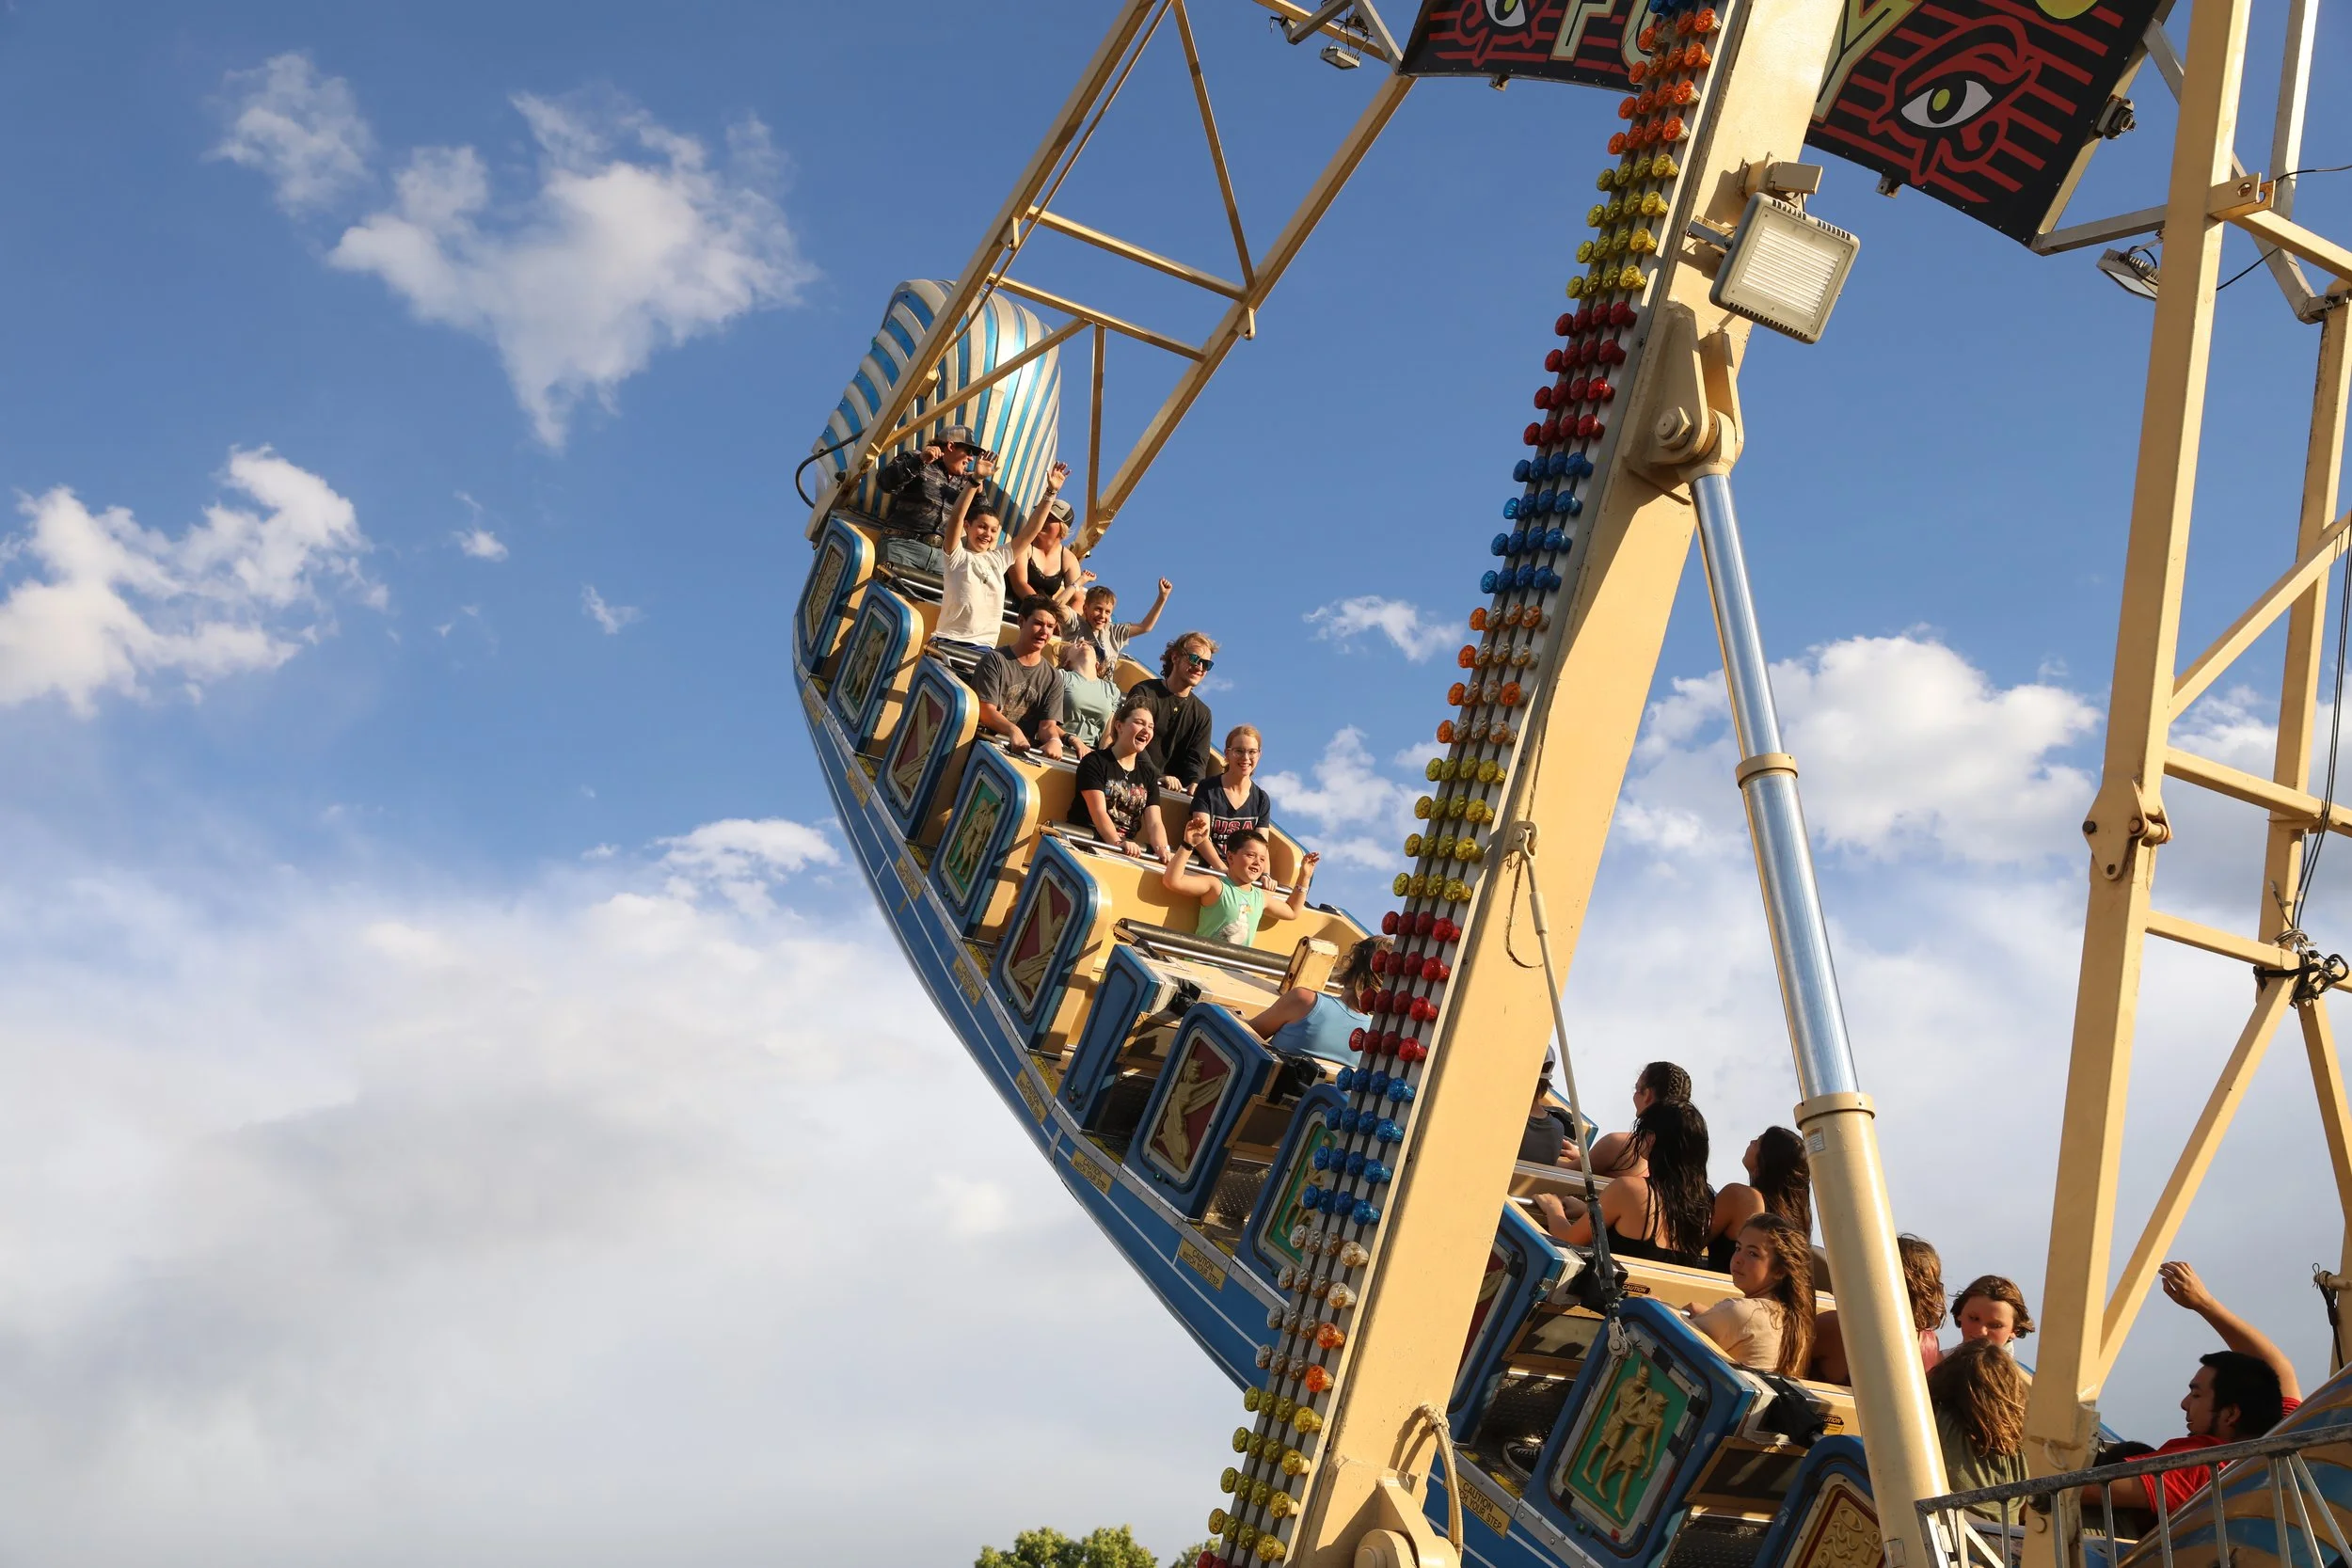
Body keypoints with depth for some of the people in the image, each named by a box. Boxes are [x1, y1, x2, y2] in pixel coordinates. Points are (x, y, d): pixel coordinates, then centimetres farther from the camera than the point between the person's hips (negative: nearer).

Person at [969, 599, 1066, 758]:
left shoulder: (1053, 678, 13)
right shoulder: (994, 660, 2)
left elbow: (1048, 725, 4)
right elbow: (985, 711, -8)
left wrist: (1053, 740, -23)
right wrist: (1013, 731, -29)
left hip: (1027, 750, 3)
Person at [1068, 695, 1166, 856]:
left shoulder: (1147, 775, 17)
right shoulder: (1095, 761, 0)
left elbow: (1155, 822, 4)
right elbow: (1098, 812, -13)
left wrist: (1162, 849, -18)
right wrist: (1118, 843, -30)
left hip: (1129, 852, 6)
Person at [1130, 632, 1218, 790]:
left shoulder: (1202, 713, 15)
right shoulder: (1143, 693, 0)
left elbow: (1197, 759, 6)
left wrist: (1195, 783, -18)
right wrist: (1158, 777, -26)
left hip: (1173, 789, 5)